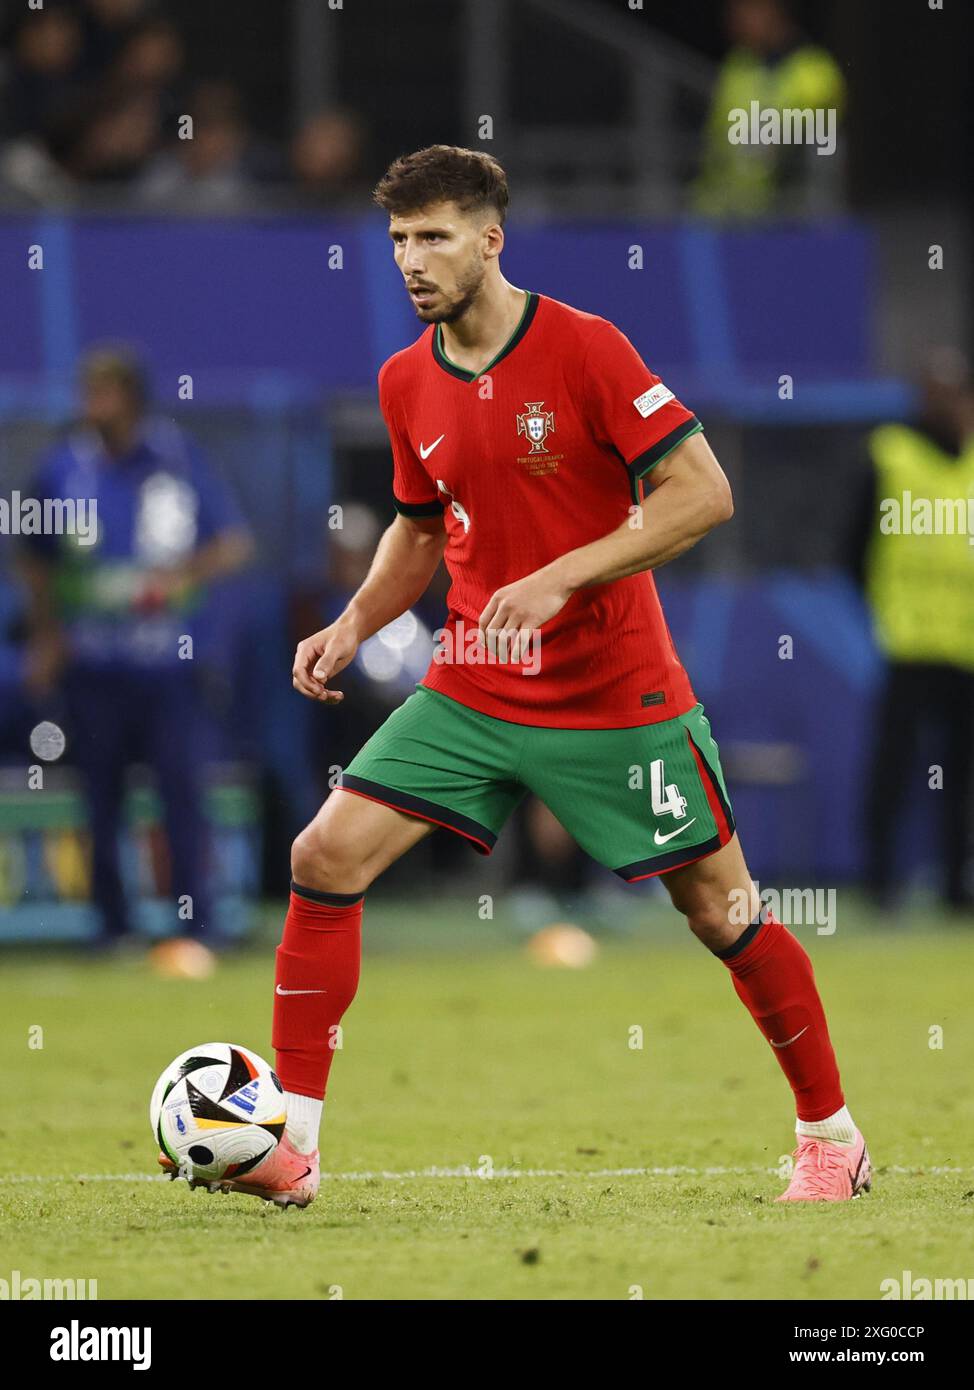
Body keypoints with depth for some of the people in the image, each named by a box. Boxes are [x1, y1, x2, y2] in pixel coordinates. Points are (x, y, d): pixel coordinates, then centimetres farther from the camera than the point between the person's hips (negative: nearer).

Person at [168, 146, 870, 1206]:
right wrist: (352, 625, 3)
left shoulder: (583, 349, -14)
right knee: (325, 858, -9)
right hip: (472, 690, 5)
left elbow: (703, 493, -17)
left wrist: (558, 579, -23)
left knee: (720, 910, 2)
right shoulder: (405, 383, 4)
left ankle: (830, 1135, 21)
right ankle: (291, 1145, -5)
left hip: (615, 698, -5)